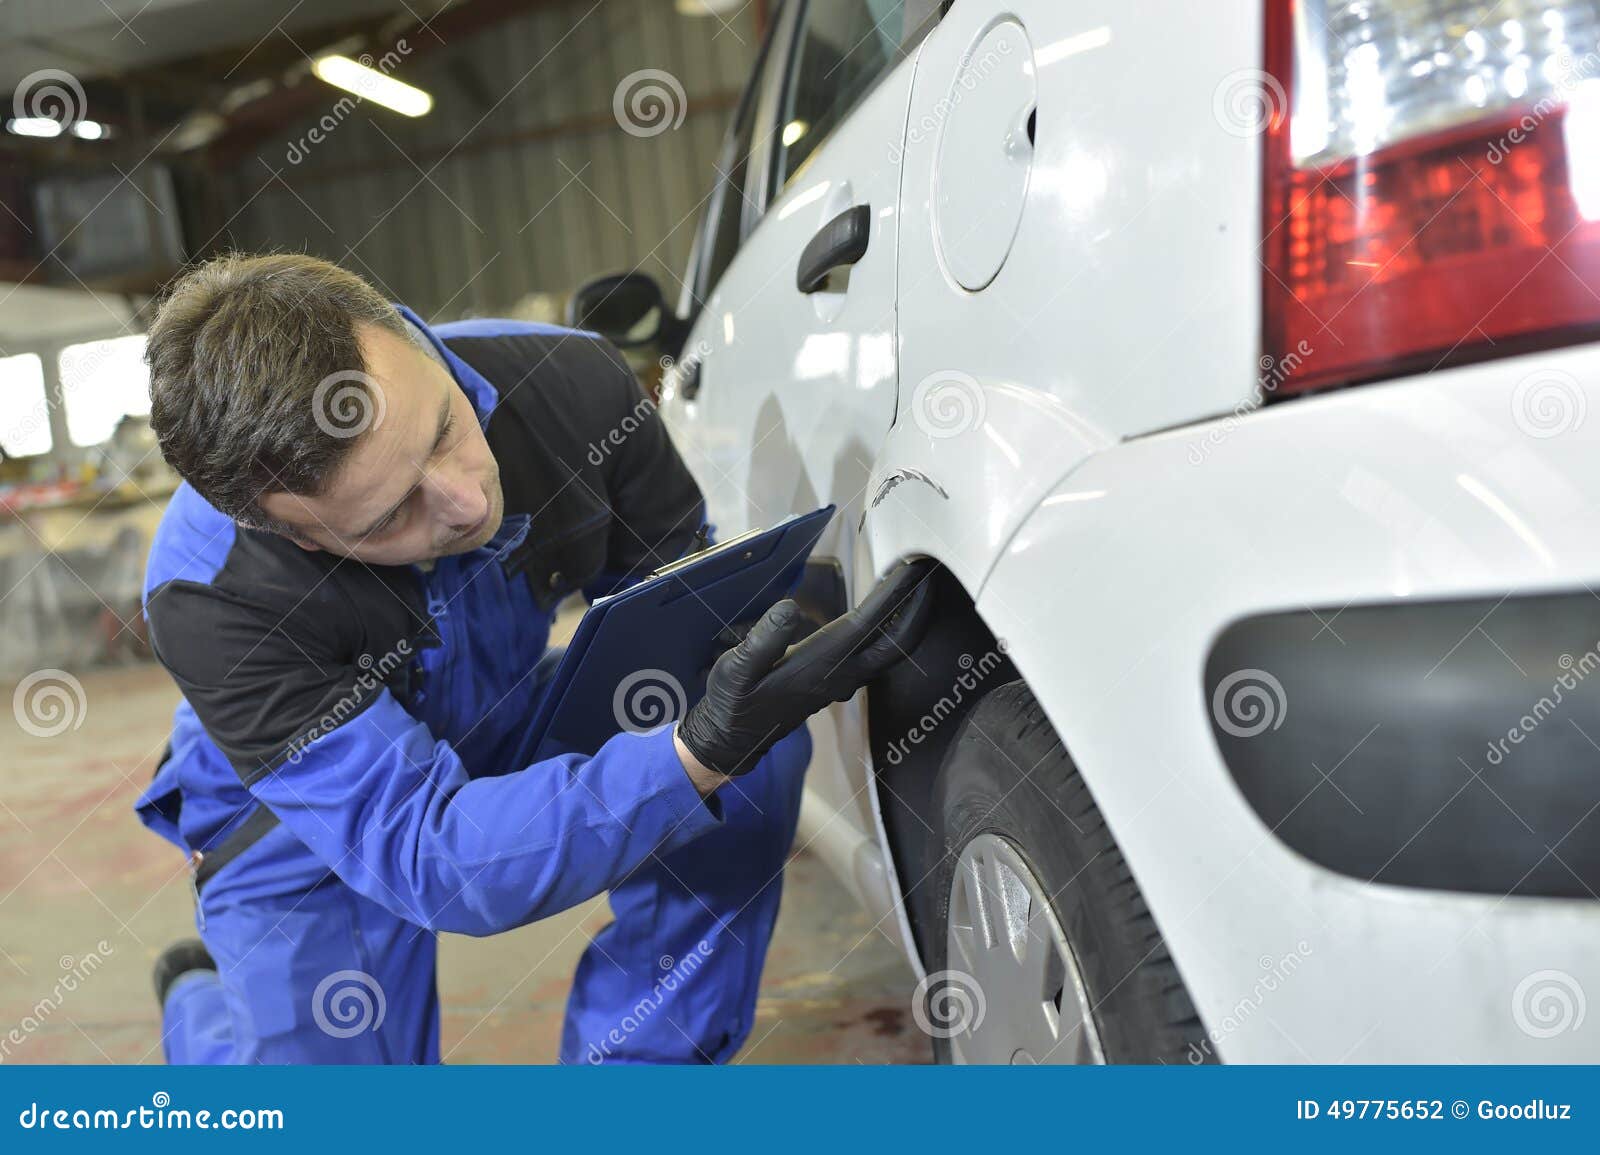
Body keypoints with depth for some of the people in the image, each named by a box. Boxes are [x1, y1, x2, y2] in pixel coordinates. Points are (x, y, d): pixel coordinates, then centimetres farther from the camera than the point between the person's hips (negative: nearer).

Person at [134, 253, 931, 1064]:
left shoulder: (571, 382, -25)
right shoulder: (209, 597, -35)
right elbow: (427, 854, -40)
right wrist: (697, 756, -52)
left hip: (508, 731, 3)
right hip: (302, 821, -2)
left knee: (758, 757, -23)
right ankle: (202, 995, 22)